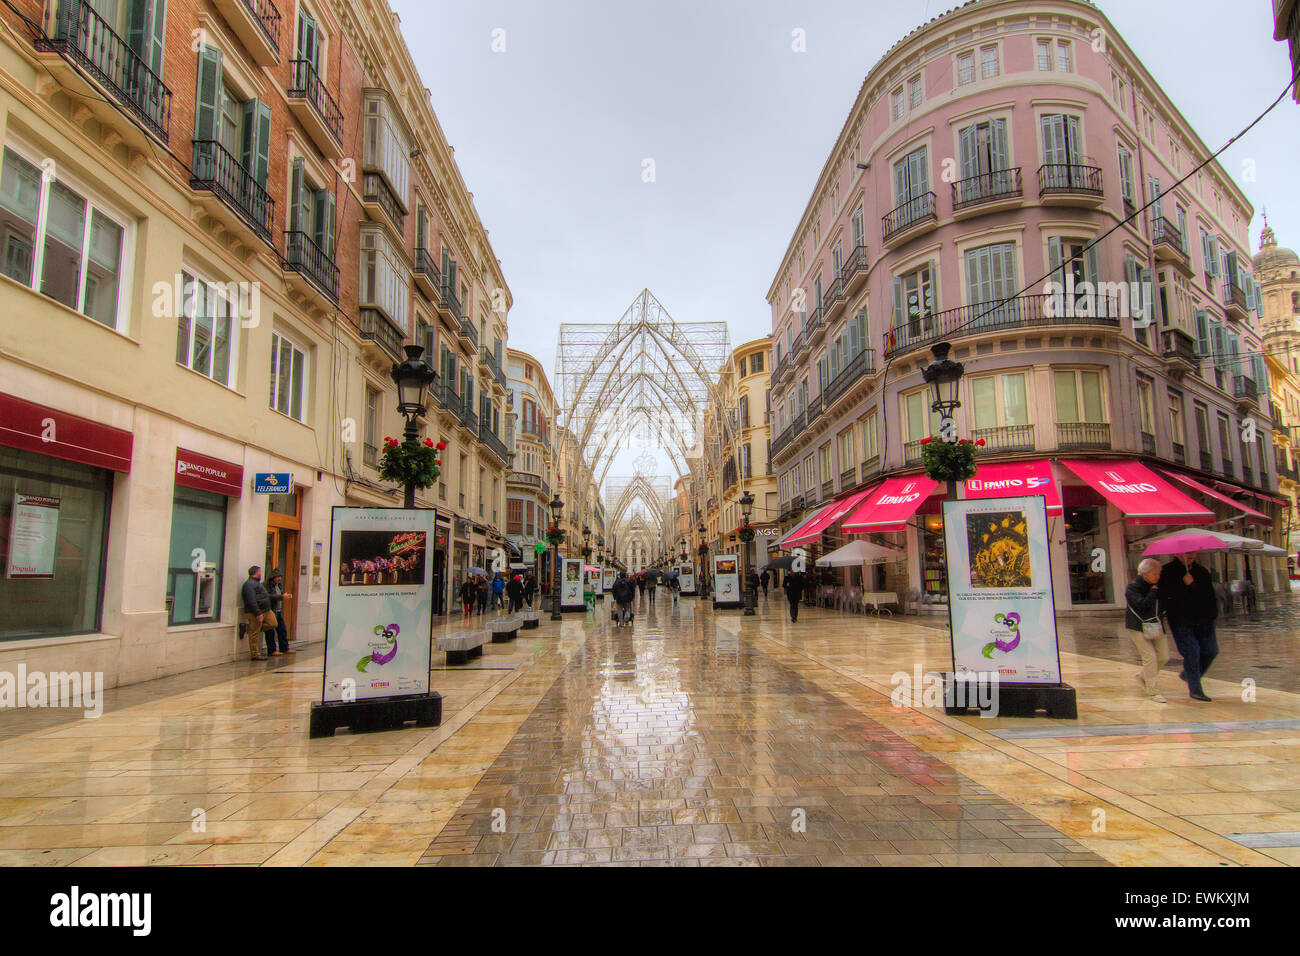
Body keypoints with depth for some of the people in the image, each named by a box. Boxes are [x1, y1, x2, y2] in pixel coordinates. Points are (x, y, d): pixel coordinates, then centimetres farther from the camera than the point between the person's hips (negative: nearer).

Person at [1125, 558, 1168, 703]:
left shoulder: (1157, 585, 6)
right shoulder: (1133, 586, -13)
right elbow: (1142, 605, -24)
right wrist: (1154, 591, -19)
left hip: (1156, 626, 6)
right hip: (1138, 627, -6)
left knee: (1164, 656, 3)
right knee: (1150, 656, -11)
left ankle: (1143, 675, 28)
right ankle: (1152, 691, -1)